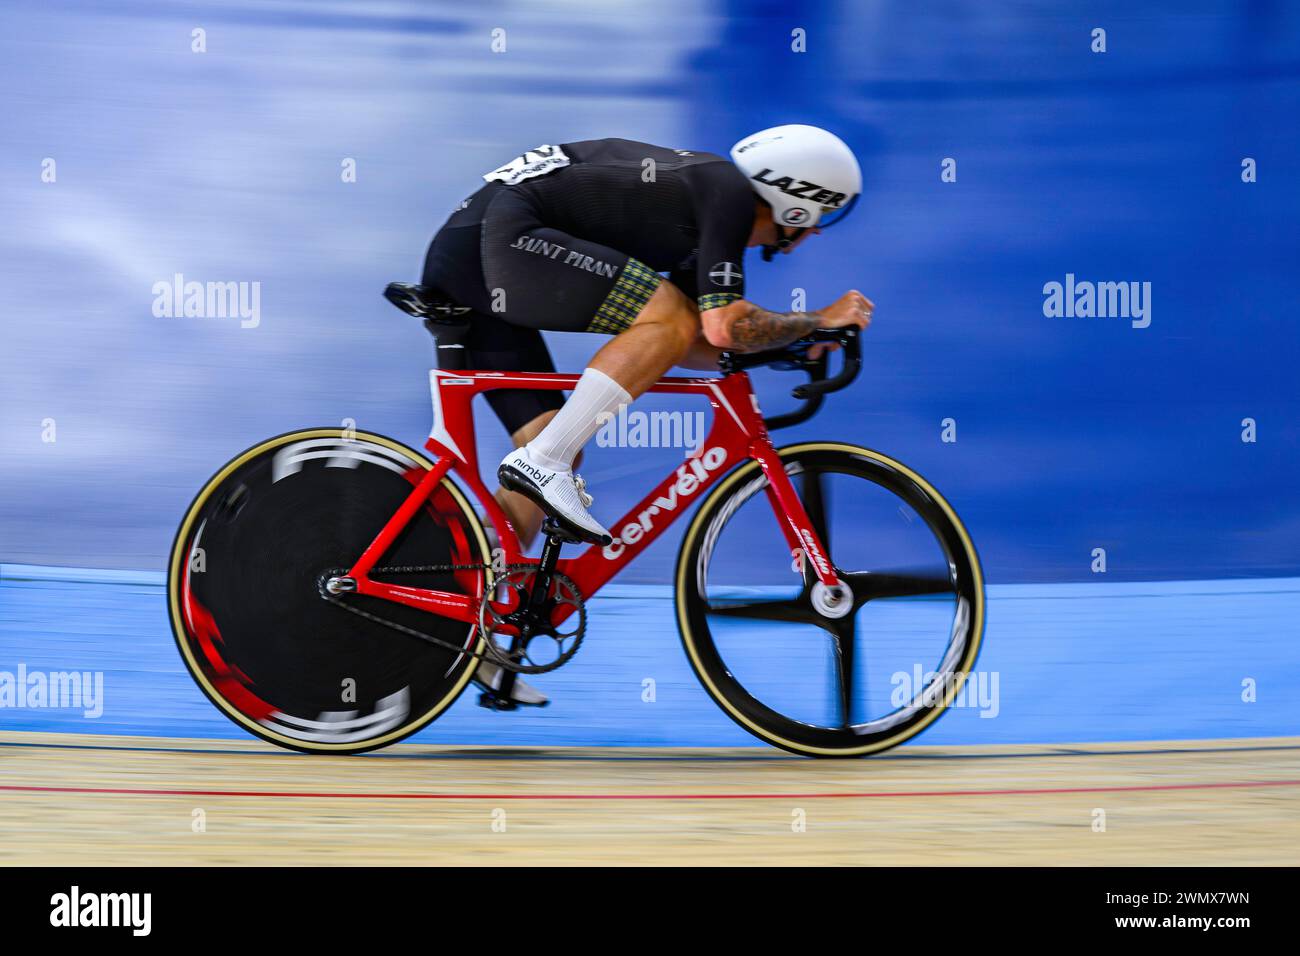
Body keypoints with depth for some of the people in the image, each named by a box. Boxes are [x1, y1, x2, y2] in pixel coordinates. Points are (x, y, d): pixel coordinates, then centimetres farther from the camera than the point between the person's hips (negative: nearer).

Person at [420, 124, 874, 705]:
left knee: (555, 455, 11)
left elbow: (679, 349, 29)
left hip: (464, 266, 10)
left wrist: (788, 345, 22)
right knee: (670, 317, -16)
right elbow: (723, 327, -16)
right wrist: (818, 321, -2)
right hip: (500, 235, -10)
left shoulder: (701, 190, 24)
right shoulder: (730, 193, -5)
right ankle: (541, 462, -16)